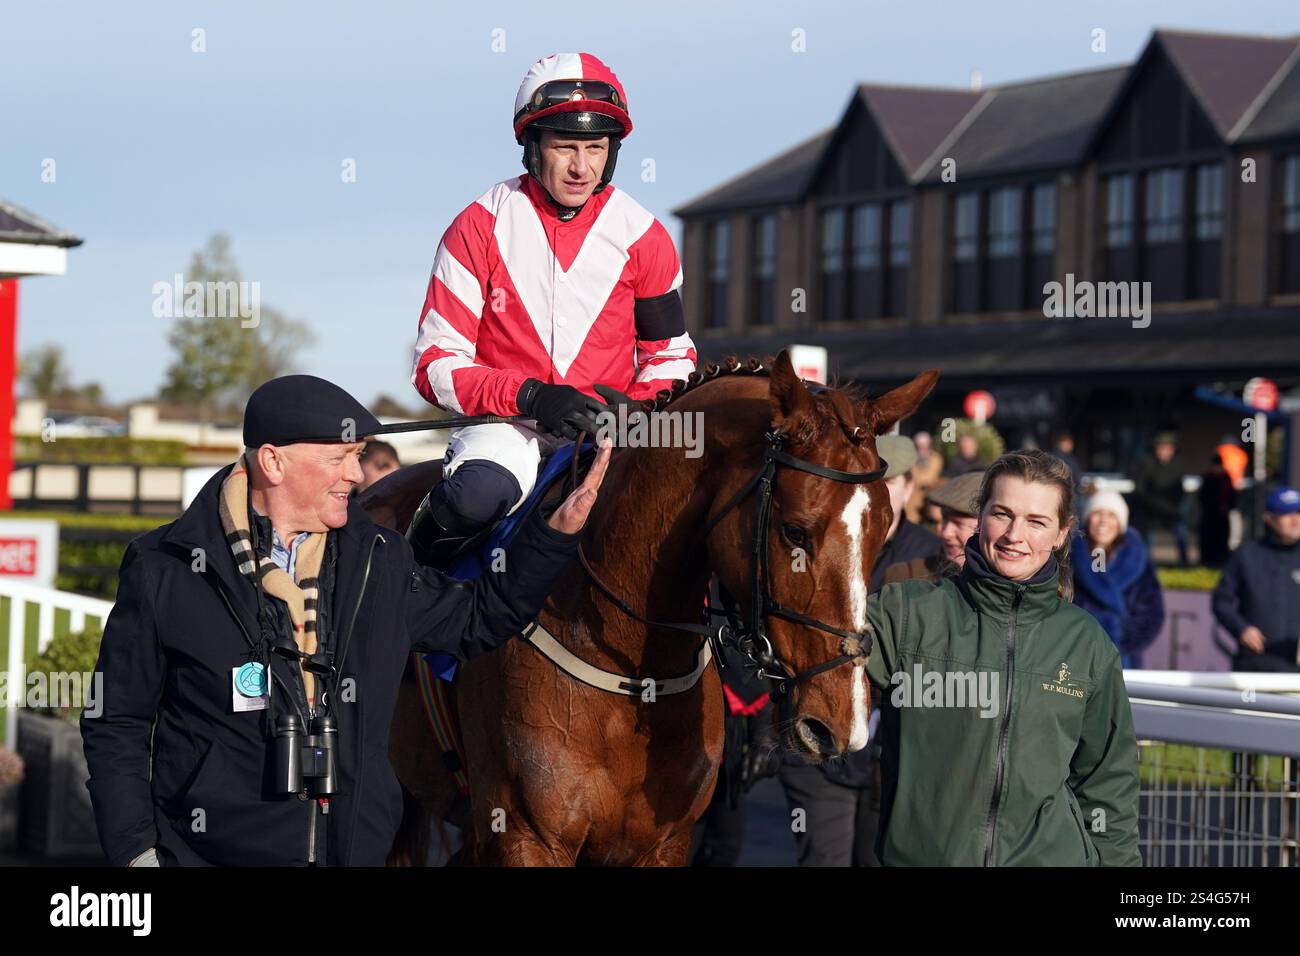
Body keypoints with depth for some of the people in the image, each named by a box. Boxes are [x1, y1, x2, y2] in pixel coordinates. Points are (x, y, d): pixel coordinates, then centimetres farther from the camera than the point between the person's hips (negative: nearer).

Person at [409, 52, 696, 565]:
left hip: (609, 425, 3)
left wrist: (635, 406, -10)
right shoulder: (479, 228, -4)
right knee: (478, 495, -34)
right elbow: (436, 361, -6)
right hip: (507, 421, -3)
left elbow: (671, 354, 13)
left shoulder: (643, 237, 3)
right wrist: (530, 397, -21)